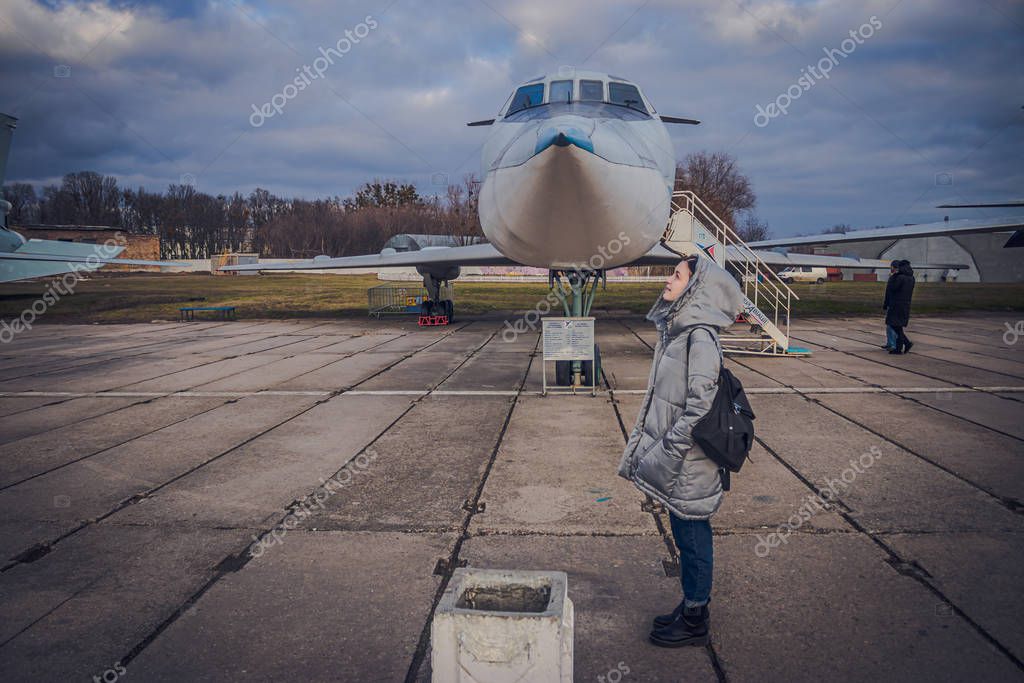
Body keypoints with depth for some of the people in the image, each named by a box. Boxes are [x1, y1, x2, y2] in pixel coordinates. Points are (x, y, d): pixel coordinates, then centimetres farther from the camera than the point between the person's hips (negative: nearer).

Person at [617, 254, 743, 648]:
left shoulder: (699, 337, -20)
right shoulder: (677, 328, 9)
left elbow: (699, 405, -22)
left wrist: (666, 454, -19)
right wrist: (650, 450, 18)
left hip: (688, 460, -9)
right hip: (676, 458, 9)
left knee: (692, 536, 5)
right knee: (685, 535, 20)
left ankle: (694, 622, 20)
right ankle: (691, 606, 35)